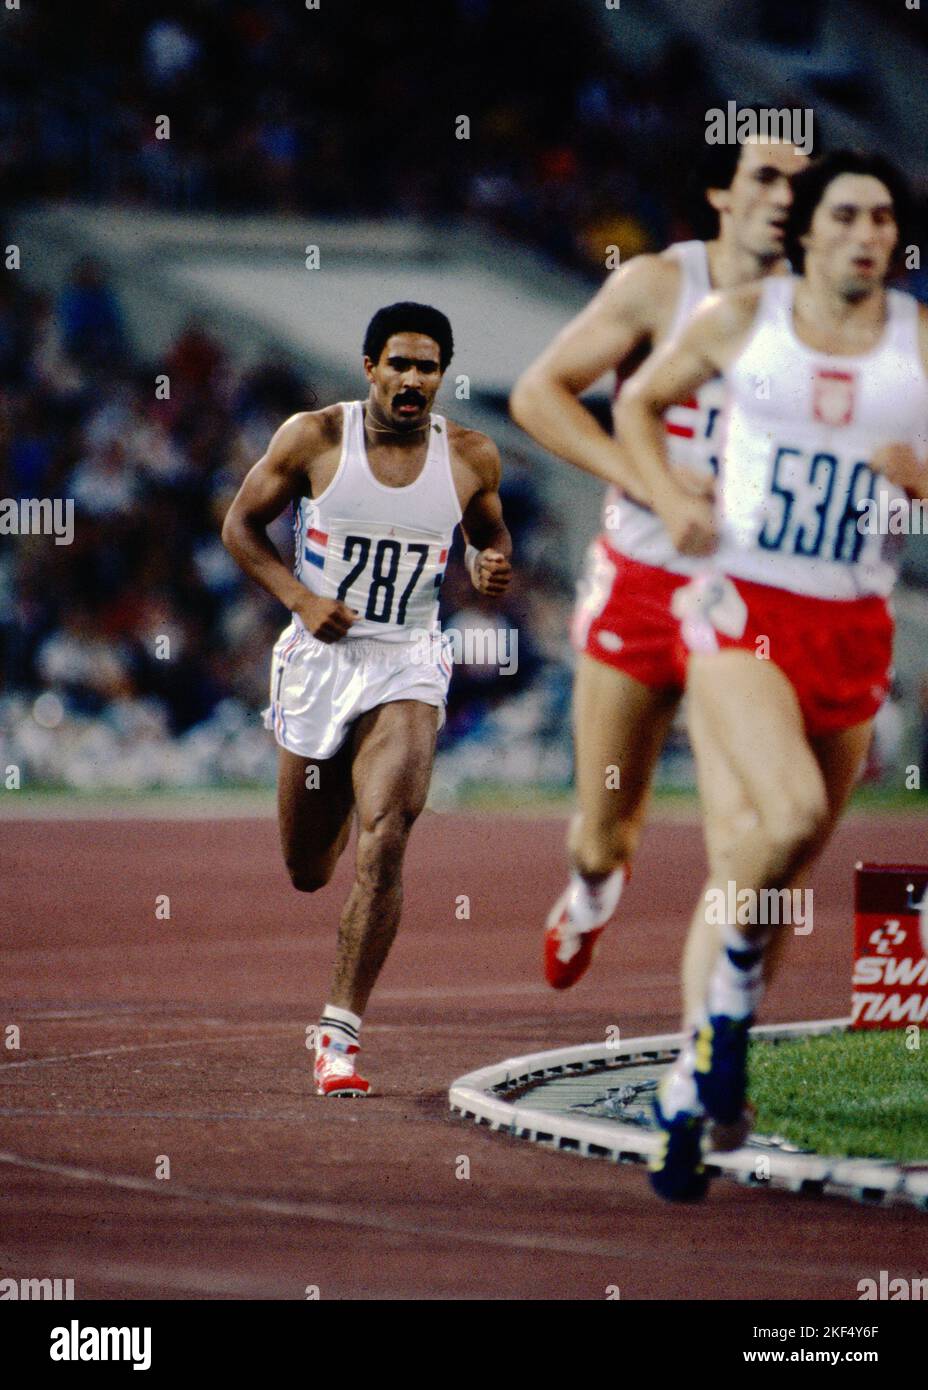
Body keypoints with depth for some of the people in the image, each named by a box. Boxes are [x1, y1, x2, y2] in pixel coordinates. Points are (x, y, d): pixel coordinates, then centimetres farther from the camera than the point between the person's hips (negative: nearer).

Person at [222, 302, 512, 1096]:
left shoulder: (471, 458, -3)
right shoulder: (314, 439, -8)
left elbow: (489, 532, 16)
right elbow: (241, 524, 1)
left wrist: (492, 569, -8)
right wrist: (300, 598, -14)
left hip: (406, 670, -1)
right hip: (319, 657, 1)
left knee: (385, 844, -22)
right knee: (307, 870, 13)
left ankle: (340, 1034, -15)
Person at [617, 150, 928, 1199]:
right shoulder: (741, 321, 1)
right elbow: (640, 400, 16)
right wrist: (669, 499, 0)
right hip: (739, 610, -3)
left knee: (783, 862, 7)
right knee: (789, 814, -27)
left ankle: (691, 1092, 22)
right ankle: (736, 975, 3)